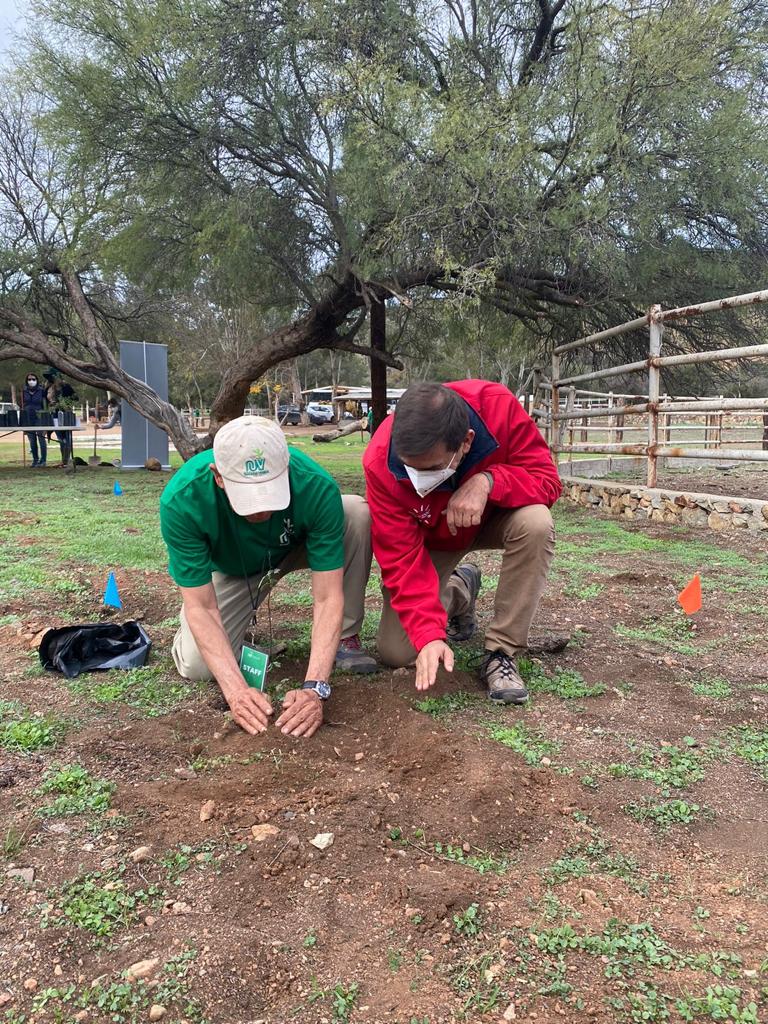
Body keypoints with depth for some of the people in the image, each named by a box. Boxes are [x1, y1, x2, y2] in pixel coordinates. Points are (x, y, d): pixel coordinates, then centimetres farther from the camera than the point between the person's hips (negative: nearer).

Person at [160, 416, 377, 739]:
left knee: (358, 513, -29)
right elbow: (200, 606, -30)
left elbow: (327, 597, -33)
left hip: (295, 548, 1)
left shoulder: (317, 487, -37)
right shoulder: (181, 500, -36)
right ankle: (238, 623, 14)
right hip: (230, 569, 0)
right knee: (197, 666, -22)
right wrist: (236, 689, -41)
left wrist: (315, 687, -43)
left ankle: (345, 640, -11)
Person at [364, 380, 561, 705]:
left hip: (492, 517, 0)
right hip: (431, 539, 0)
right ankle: (459, 589, 22)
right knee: (395, 653, -9)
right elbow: (402, 558, -29)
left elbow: (546, 479, -25)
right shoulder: (380, 463, -33)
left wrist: (488, 481, -44)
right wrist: (429, 635, -38)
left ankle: (501, 653, -19)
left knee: (536, 523, -36)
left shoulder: (498, 406, -33)